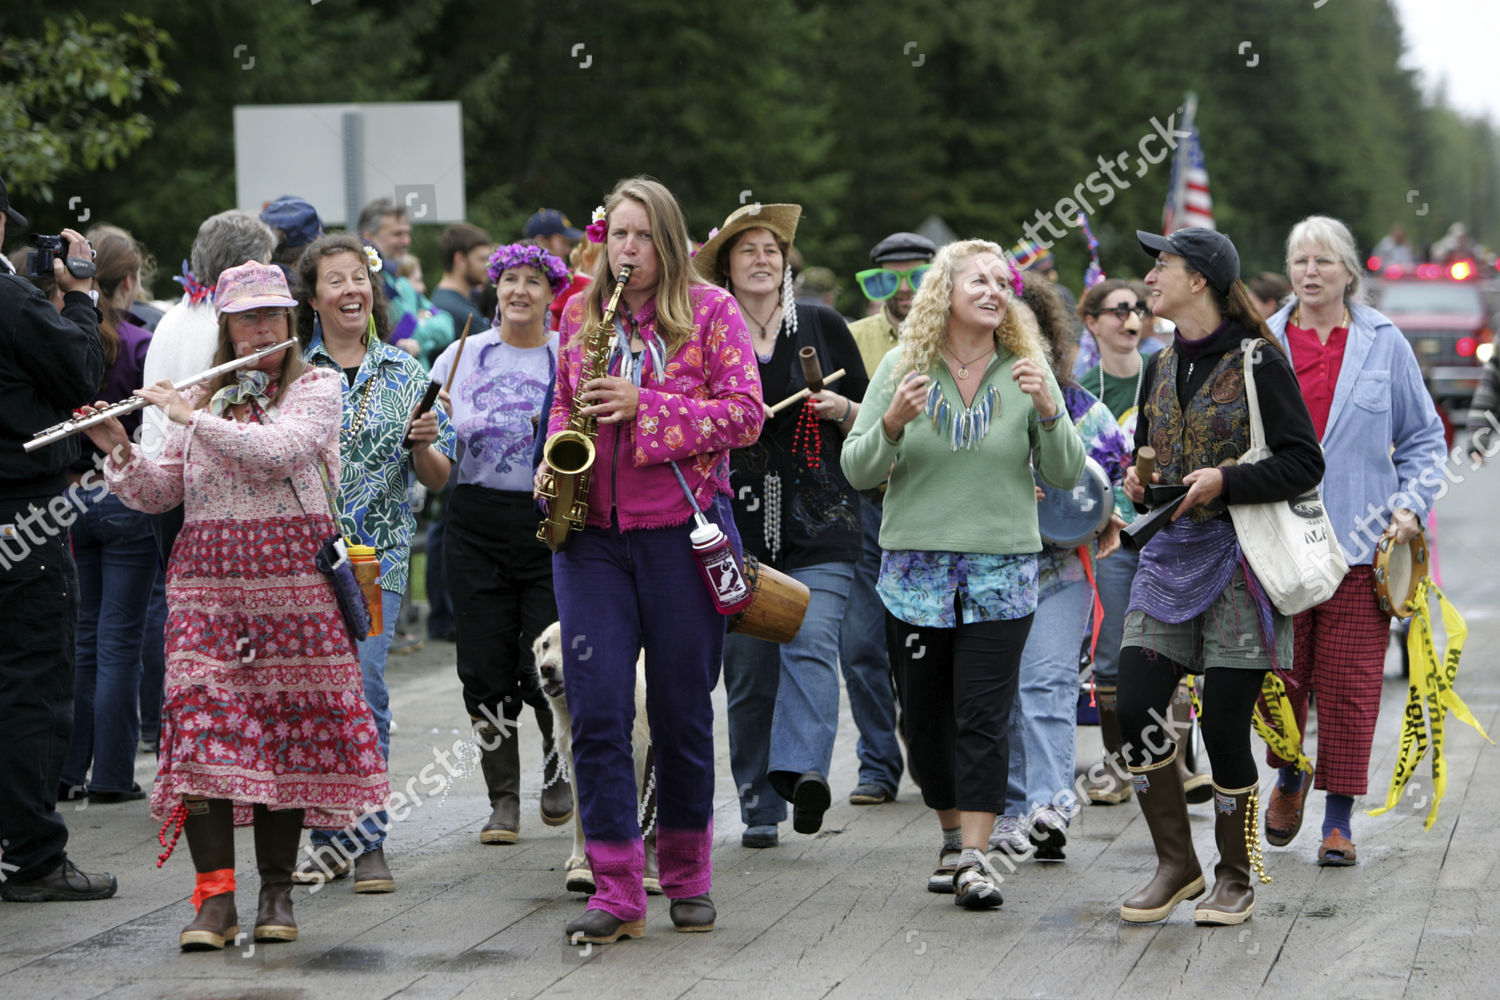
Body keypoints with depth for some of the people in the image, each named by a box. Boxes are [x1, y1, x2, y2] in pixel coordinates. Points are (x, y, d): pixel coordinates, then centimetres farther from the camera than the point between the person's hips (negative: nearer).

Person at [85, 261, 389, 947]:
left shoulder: (317, 390, 2)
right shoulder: (203, 399, 14)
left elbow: (276, 450, -17)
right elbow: (156, 494, 11)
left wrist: (192, 417, -15)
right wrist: (118, 449, -6)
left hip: (295, 579, -2)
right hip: (209, 582, 2)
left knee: (286, 730, 0)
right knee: (202, 725, -10)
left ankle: (276, 891, 11)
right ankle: (214, 897, -10)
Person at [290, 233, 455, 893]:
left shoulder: (405, 373, 8)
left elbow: (437, 478, 9)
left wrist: (424, 445, -11)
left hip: (376, 554, 0)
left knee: (363, 687, -11)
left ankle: (368, 842, -3)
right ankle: (331, 834, 12)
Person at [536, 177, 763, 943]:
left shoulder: (710, 310, 0)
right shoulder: (580, 314, 11)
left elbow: (745, 414, -7)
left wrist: (646, 408, -18)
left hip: (680, 528, -2)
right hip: (591, 532, 3)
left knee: (682, 709, 7)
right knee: (596, 709, -7)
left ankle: (687, 876, 23)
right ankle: (617, 892, -5)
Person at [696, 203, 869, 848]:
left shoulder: (823, 326, 10)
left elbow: (871, 421, 15)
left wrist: (842, 410, -5)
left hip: (819, 520, -1)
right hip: (737, 522, 1)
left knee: (811, 641, -19)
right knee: (747, 664, -1)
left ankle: (802, 770, -33)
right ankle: (759, 808, 7)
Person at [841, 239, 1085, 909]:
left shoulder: (1026, 370, 1)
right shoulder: (902, 365, 0)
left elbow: (1066, 476, 0)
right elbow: (858, 471, 0)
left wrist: (1049, 412, -16)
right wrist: (892, 424, -19)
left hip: (1001, 570, -1)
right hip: (915, 569, 1)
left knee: (982, 718, -7)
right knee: (925, 715, 8)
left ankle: (974, 857, -6)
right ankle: (953, 836, 26)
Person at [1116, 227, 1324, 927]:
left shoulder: (1257, 362, -7)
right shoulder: (1160, 368, 13)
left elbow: (1306, 463, -9)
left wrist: (1226, 481, -19)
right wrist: (1138, 482, 5)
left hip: (1239, 559, -6)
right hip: (1169, 554, 6)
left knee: (1224, 724, -4)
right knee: (1135, 710, -4)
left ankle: (1236, 877, 13)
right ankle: (1176, 864, 12)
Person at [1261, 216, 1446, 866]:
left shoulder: (1384, 344, 6)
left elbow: (1424, 437, 12)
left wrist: (1410, 506, -1)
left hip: (1357, 543, -1)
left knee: (1349, 684, -3)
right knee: (1280, 675, 3)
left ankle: (1339, 818, 6)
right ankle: (1289, 775, 32)